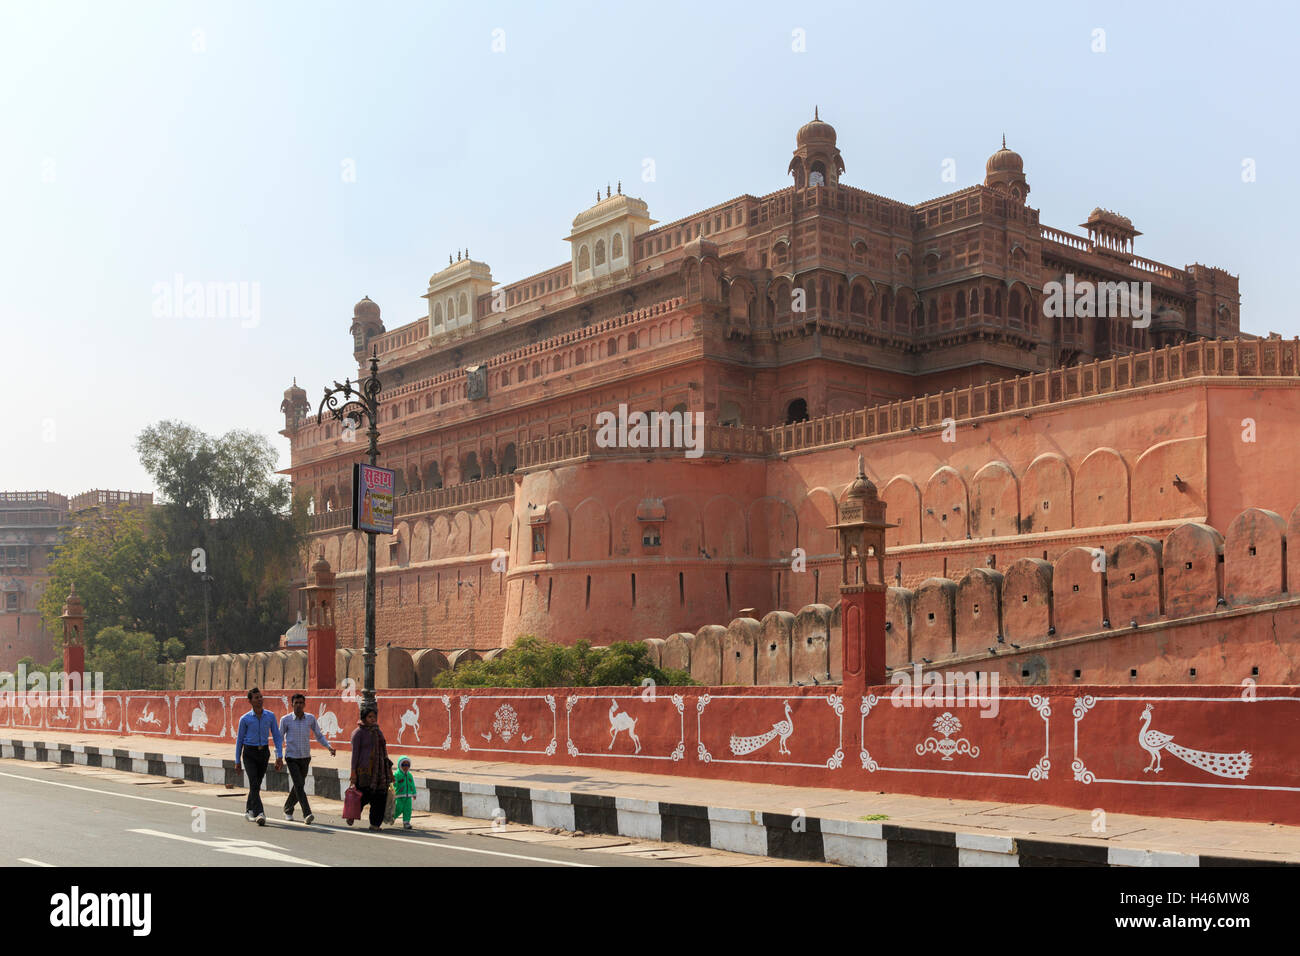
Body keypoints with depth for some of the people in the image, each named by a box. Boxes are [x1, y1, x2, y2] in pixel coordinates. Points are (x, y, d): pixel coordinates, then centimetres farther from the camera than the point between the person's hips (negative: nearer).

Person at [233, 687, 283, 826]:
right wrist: (237, 762, 1)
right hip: (249, 753, -3)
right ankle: (259, 814, -23)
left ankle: (249, 810, 33)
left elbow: (276, 736, 1)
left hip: (264, 753, 3)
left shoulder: (270, 716, -1)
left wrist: (279, 757, -7)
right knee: (254, 784, -16)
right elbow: (239, 740, 1)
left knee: (257, 784, 12)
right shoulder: (245, 719, -7)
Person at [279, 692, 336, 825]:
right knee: (299, 786, -17)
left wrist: (329, 747, -5)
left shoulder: (311, 718, 0)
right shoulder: (286, 720, -6)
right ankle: (307, 814, -23)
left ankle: (288, 810, 36)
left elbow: (319, 735, 10)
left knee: (298, 787, 15)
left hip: (305, 758, 4)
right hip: (292, 758, -4)